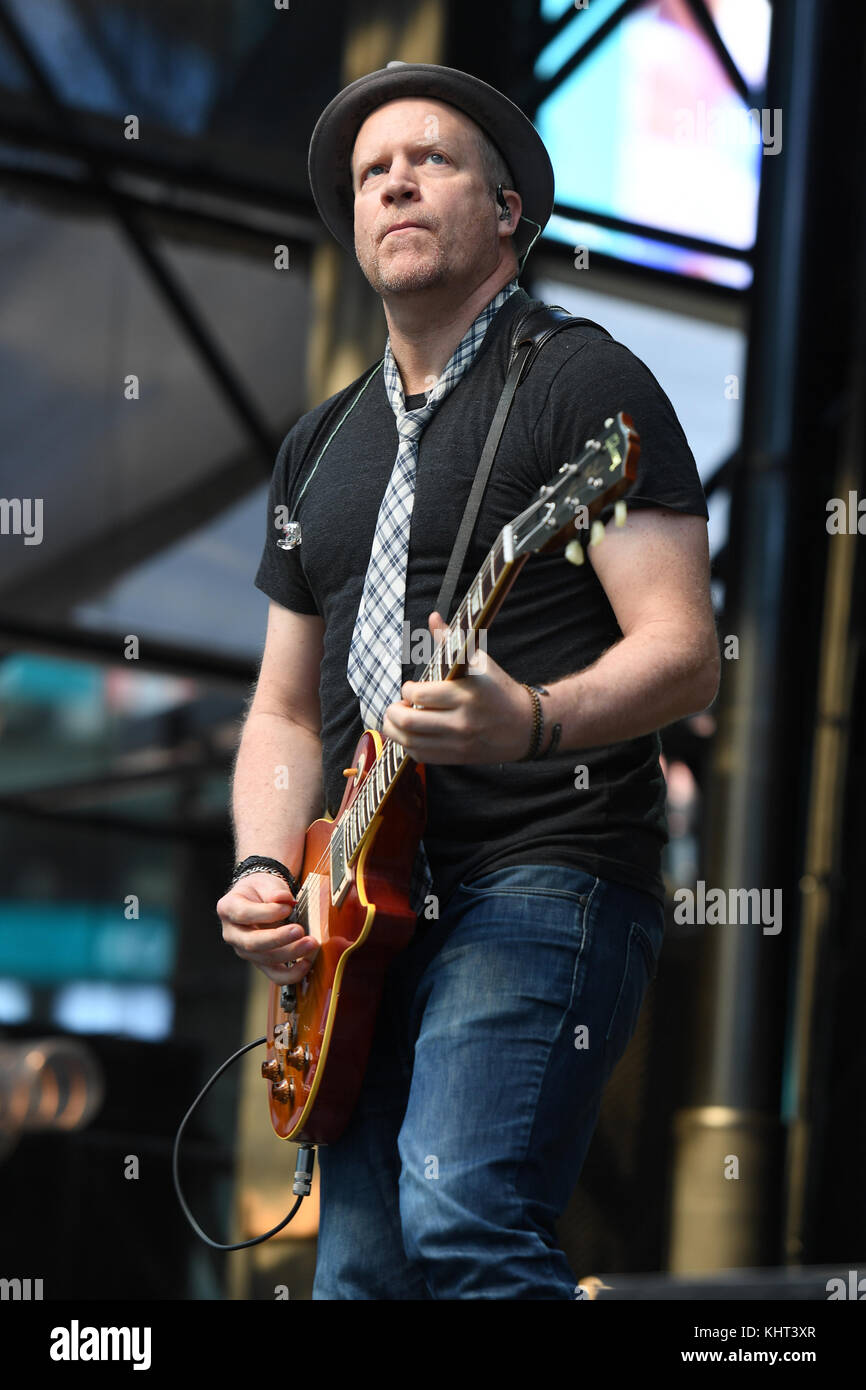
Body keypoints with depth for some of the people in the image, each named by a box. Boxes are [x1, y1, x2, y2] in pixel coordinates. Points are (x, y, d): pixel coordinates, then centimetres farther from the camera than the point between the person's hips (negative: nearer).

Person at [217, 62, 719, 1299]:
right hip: (370, 912, 7)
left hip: (545, 880, -7)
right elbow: (287, 708, 23)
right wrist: (267, 873, 4)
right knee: (360, 1271, 6)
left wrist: (529, 720, -30)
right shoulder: (321, 447, 20)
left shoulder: (584, 382, -1)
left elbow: (684, 652, -10)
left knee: (462, 1228, -24)